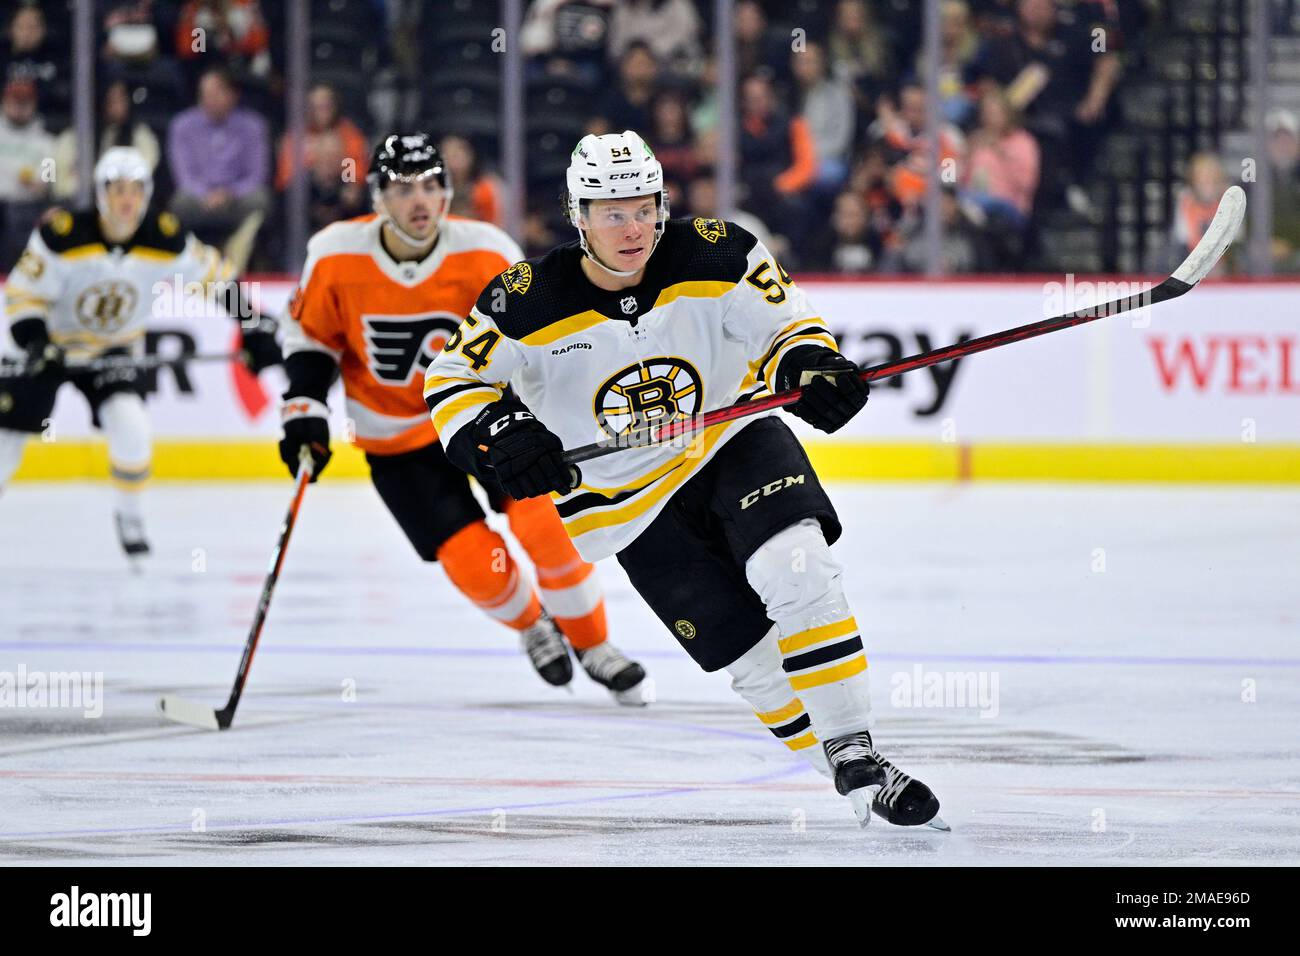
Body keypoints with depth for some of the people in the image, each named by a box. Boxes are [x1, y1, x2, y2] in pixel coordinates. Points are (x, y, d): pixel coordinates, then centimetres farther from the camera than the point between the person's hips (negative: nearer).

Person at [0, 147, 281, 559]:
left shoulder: (166, 241, -17)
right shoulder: (62, 235, -25)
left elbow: (219, 279, -5)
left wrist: (257, 329, -9)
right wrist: (34, 340, -34)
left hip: (114, 351, 1)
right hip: (51, 343, -1)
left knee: (130, 425, -22)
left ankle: (129, 515, 2)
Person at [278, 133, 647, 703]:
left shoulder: (486, 255, -18)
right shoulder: (336, 258, -18)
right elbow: (310, 335, 0)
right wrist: (305, 409, -9)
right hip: (397, 437, 0)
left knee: (545, 522, -17)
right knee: (475, 564, -11)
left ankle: (593, 647, 7)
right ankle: (531, 626, 24)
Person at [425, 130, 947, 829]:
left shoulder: (713, 257, -13)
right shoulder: (530, 303, -15)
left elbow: (785, 325, -5)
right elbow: (453, 382, -9)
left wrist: (809, 366, -28)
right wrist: (500, 435, -29)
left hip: (733, 441, 0)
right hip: (630, 502, 0)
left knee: (796, 568, -27)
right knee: (752, 658, -7)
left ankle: (857, 757, -21)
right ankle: (859, 788, 6)